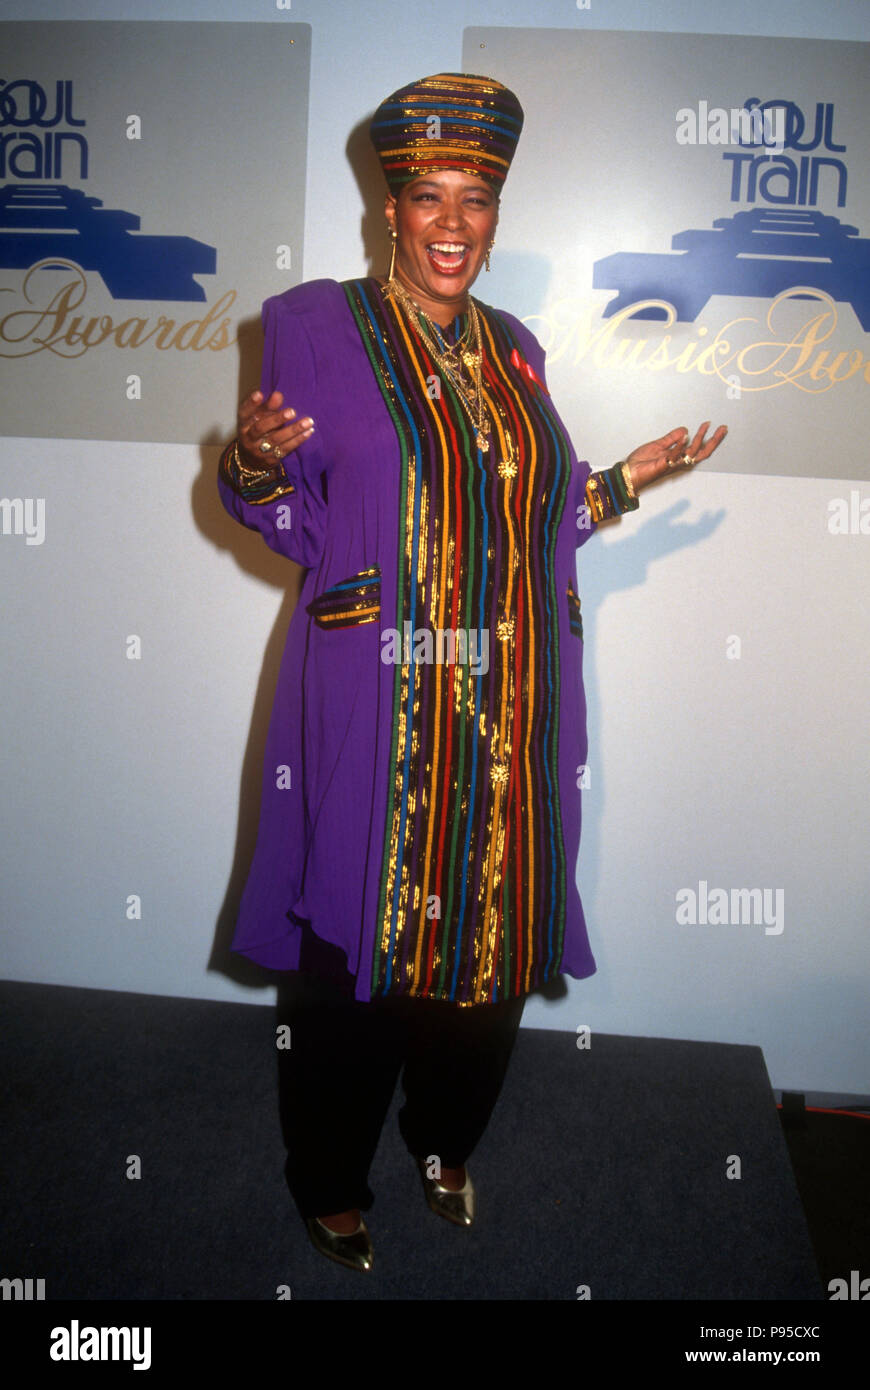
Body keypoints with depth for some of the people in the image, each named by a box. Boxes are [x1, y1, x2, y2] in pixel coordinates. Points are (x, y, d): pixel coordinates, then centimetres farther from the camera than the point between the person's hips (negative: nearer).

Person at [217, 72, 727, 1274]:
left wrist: (633, 475, 11)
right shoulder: (318, 324, 1)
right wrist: (253, 470, -21)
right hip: (372, 713, -4)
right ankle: (333, 1184, 30)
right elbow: (299, 526, -1)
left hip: (509, 712, 5)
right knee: (356, 940, 5)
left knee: (497, 932, 11)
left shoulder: (515, 350, 14)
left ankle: (446, 1141, 37)